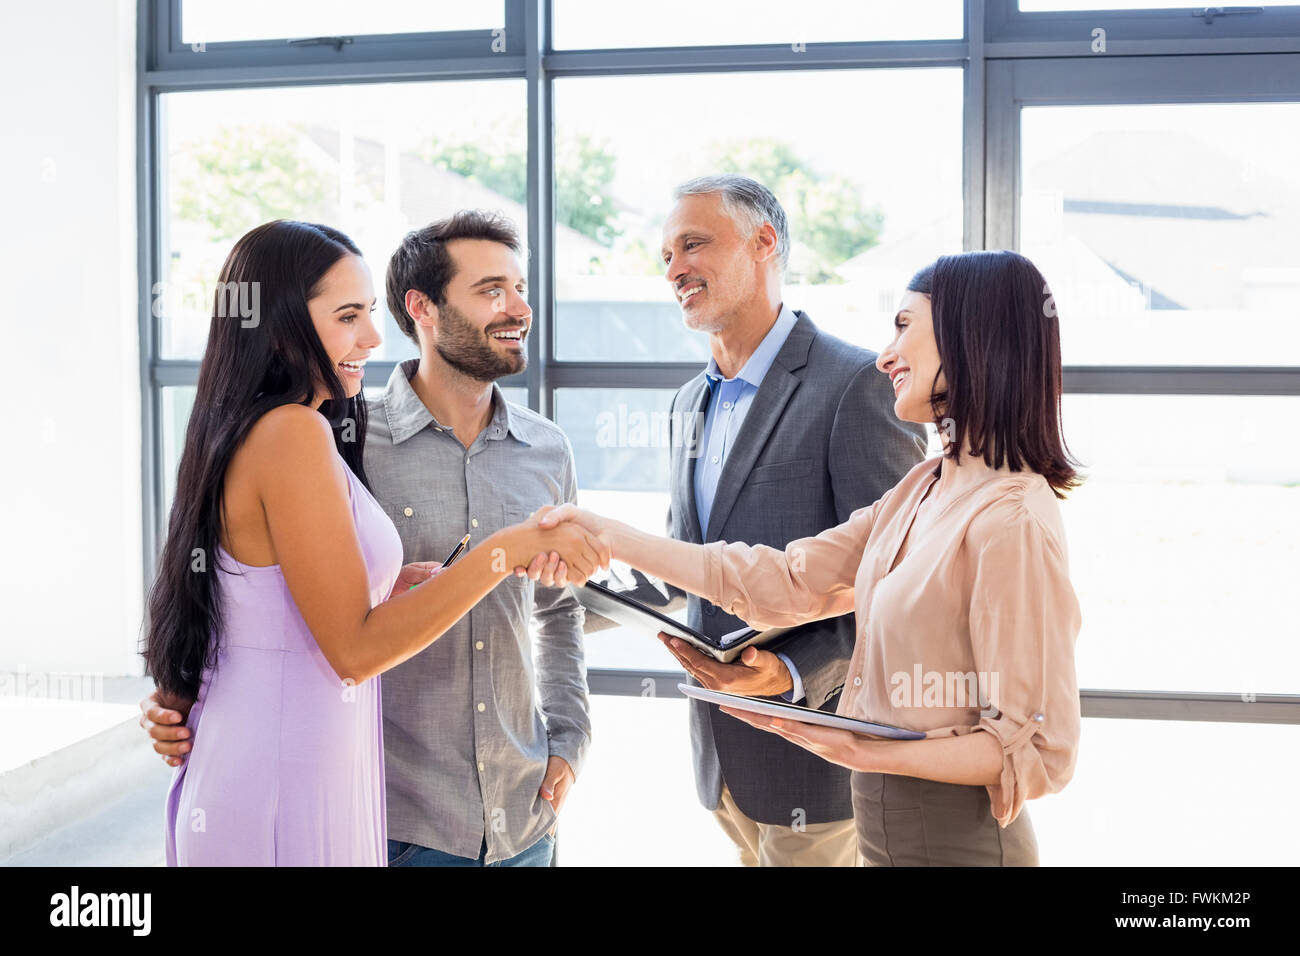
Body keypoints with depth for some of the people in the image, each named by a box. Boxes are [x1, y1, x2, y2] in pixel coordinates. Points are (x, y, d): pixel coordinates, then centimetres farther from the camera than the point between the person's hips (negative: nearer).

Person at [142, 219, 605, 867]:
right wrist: (508, 549, -20)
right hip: (286, 804, -9)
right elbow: (355, 649, -20)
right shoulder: (296, 433, -18)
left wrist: (389, 587, 7)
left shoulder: (240, 434, 11)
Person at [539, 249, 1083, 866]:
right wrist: (607, 537, 2)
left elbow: (1038, 750, -21)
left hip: (954, 838, -8)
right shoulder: (927, 487, 5)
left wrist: (865, 754, -27)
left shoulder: (1012, 524, -23)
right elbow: (784, 584, 3)